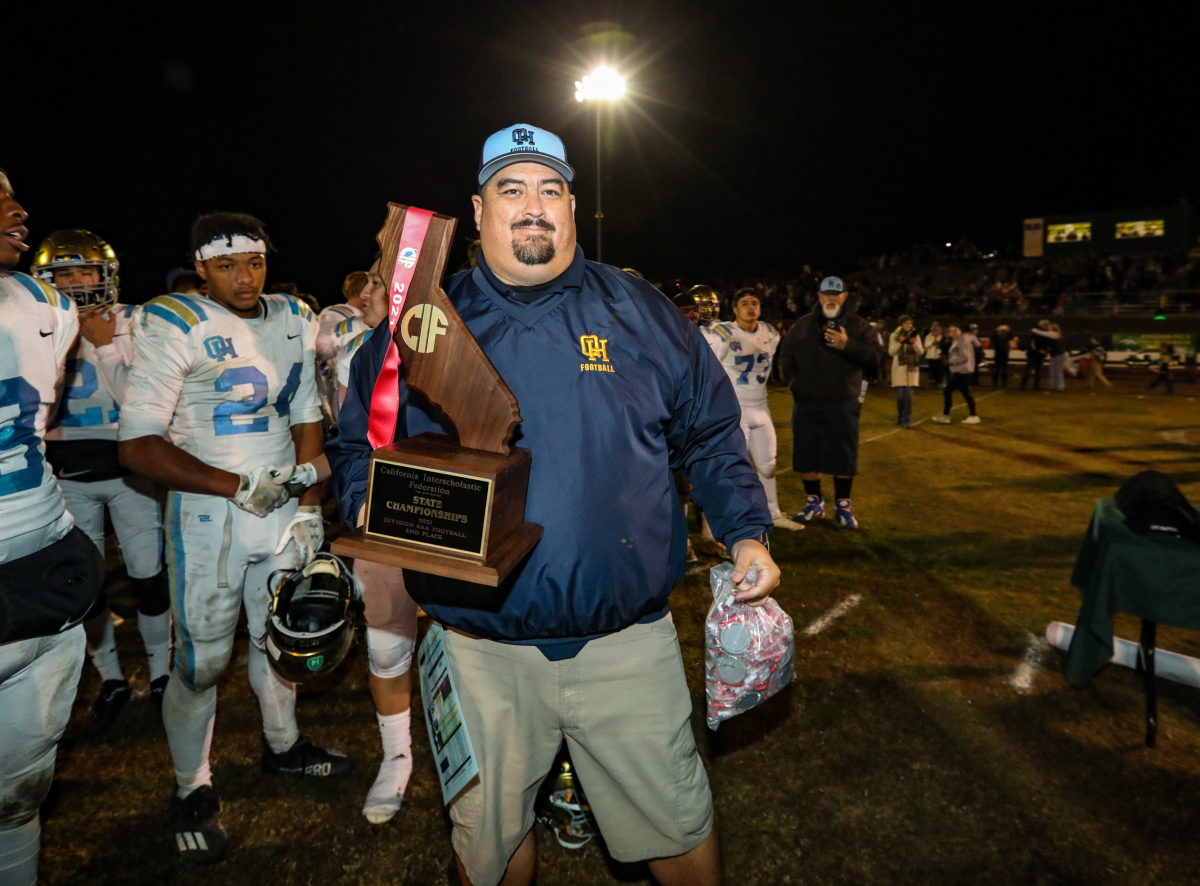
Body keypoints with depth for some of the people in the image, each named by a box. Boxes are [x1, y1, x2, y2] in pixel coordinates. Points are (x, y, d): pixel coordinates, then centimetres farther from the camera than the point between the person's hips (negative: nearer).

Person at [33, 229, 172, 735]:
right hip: (67, 474, 2)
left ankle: (160, 674, 20)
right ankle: (111, 681, 24)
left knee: (148, 575, 1)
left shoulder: (133, 325, -3)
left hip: (127, 467, -2)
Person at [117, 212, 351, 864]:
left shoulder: (295, 319, 5)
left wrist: (309, 507, 3)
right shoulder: (175, 326, -12)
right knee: (202, 656, 1)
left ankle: (282, 744, 39)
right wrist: (237, 486, -18)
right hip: (207, 513, -5)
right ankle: (191, 789, 22)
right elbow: (137, 445, -15)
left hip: (283, 505, 5)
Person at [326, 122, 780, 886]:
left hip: (628, 643, 0)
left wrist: (746, 532, -1)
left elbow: (710, 434, 9)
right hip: (482, 651, 1)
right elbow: (357, 446, 10)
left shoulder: (641, 314, 2)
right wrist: (377, 509, -10)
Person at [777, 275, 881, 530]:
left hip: (843, 406, -2)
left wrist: (847, 345, -22)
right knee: (805, 457, 7)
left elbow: (874, 358, -7)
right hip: (806, 406, 2)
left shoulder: (858, 326, 3)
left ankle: (842, 505, 19)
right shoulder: (802, 326, 9)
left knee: (844, 459, 3)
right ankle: (814, 503, 23)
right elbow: (785, 355, 14)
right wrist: (792, 380, 0)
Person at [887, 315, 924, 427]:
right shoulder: (894, 335, 2)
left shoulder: (915, 335, 7)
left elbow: (921, 351, 3)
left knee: (909, 396, -5)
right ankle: (900, 417, 19)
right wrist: (900, 342, -17)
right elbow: (891, 352, -4)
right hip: (899, 368, -1)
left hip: (912, 368, 1)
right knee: (900, 396, -2)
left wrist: (914, 343, -15)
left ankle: (907, 420, 2)